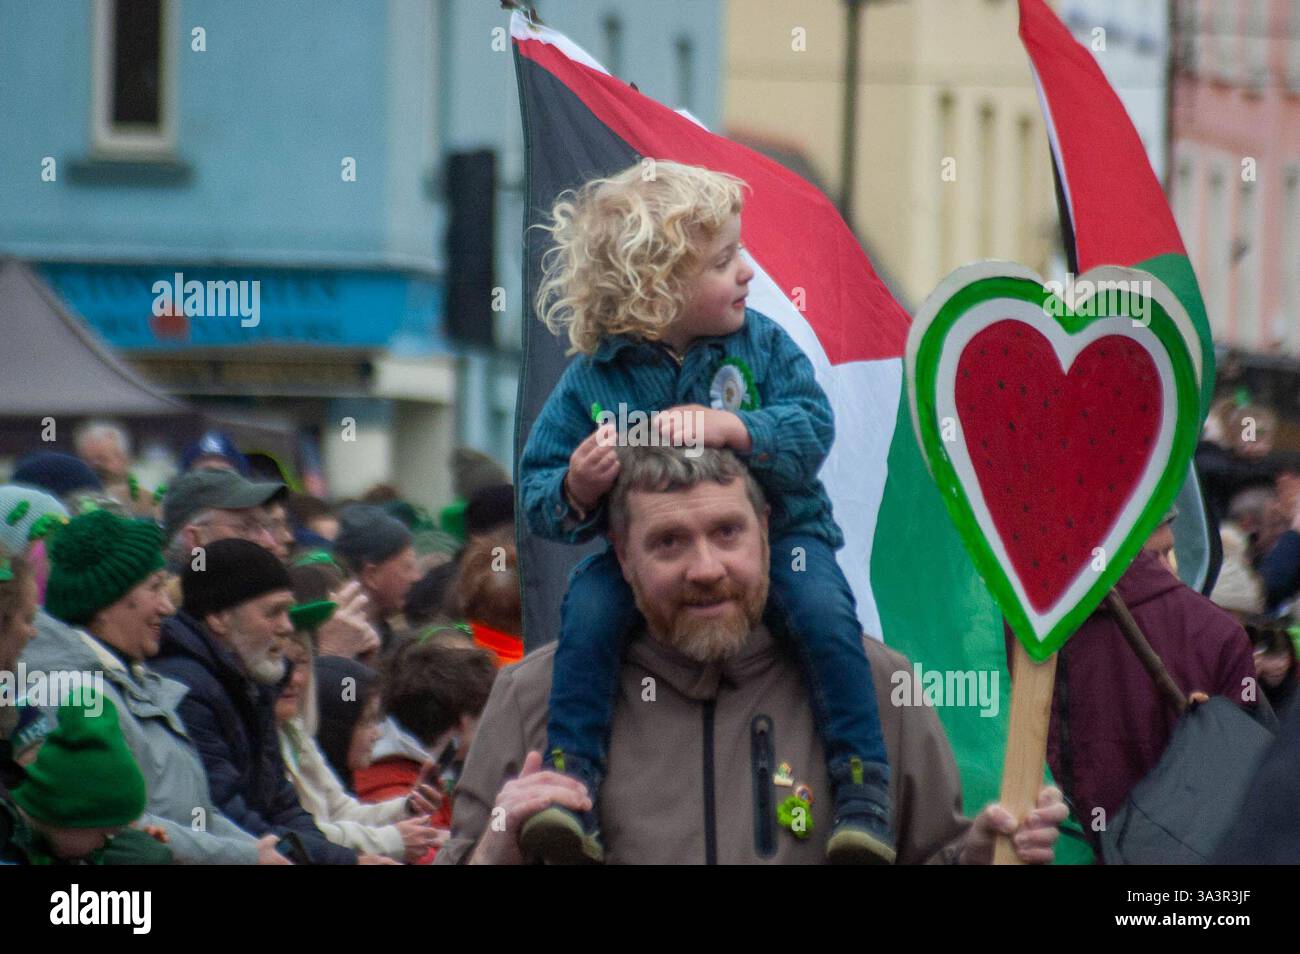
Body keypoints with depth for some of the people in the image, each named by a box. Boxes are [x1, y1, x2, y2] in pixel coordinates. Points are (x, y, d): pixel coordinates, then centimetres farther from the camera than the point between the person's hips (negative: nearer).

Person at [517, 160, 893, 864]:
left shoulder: (761, 344, -4)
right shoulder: (594, 380, -8)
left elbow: (811, 431, -15)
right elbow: (539, 498, -5)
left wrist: (732, 427, -33)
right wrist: (576, 491, -30)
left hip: (772, 531, 0)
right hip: (646, 550, 0)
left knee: (822, 607, -28)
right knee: (589, 604, -26)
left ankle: (863, 786, -20)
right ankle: (569, 779, -19)